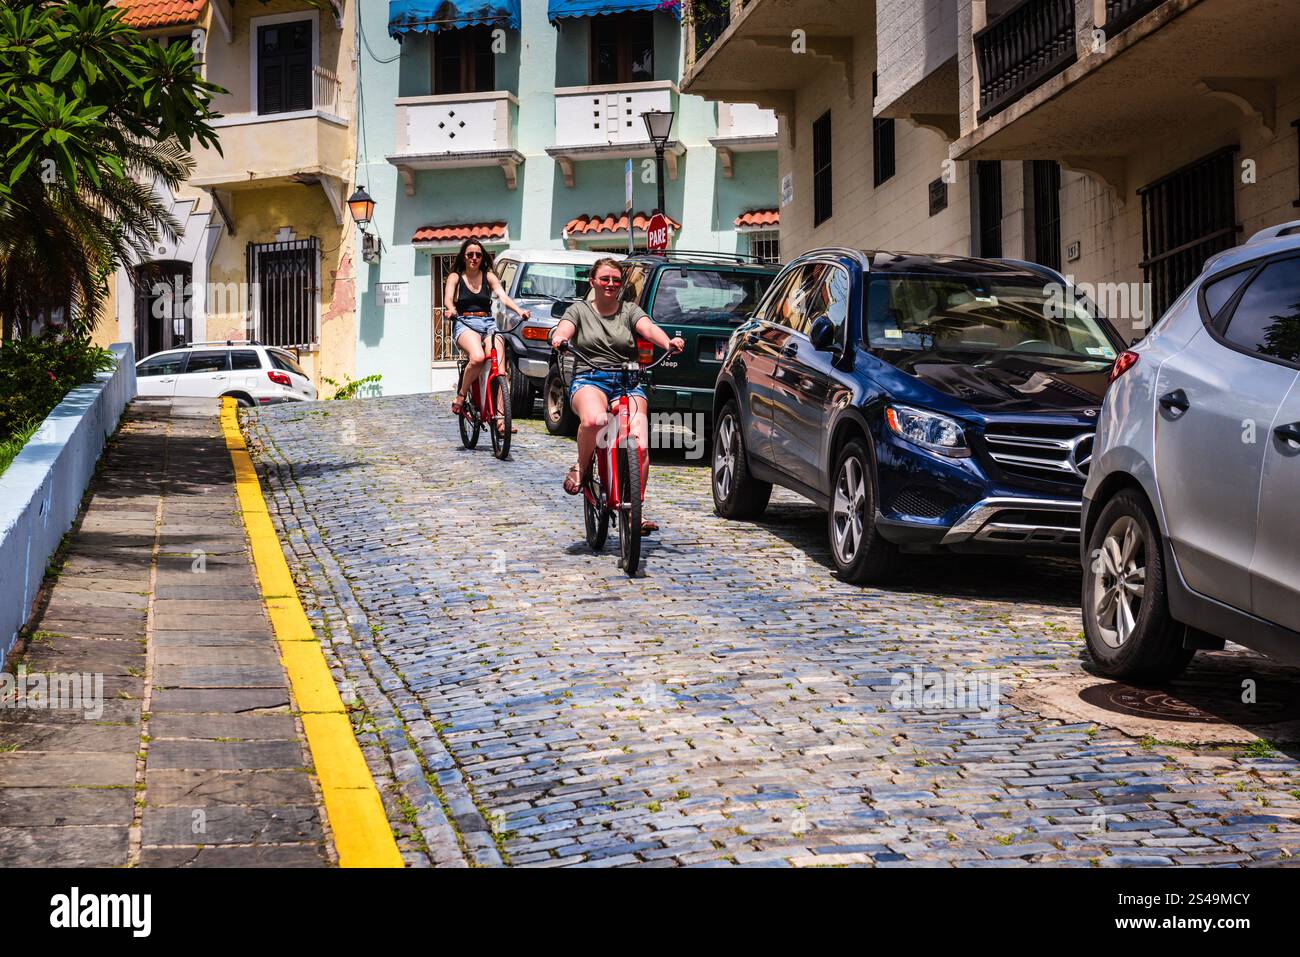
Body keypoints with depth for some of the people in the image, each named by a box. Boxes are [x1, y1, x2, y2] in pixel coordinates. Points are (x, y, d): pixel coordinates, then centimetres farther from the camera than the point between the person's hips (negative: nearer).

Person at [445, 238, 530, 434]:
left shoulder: (488, 276, 16)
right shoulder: (455, 277, 12)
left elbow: (503, 296, 2)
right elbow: (448, 298, -5)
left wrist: (519, 310, -18)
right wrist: (451, 309, -30)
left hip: (488, 324, 3)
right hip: (465, 324, -3)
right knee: (478, 357, -35)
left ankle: (499, 417, -21)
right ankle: (461, 396, -15)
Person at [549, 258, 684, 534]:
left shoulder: (630, 310, 17)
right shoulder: (580, 310, 16)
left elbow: (648, 328, -2)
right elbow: (564, 329, -4)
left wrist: (668, 342, -25)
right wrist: (558, 338, -30)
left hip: (628, 382, 2)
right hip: (589, 379, -2)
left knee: (639, 445, -20)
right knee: (594, 420, -37)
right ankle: (582, 468, -7)